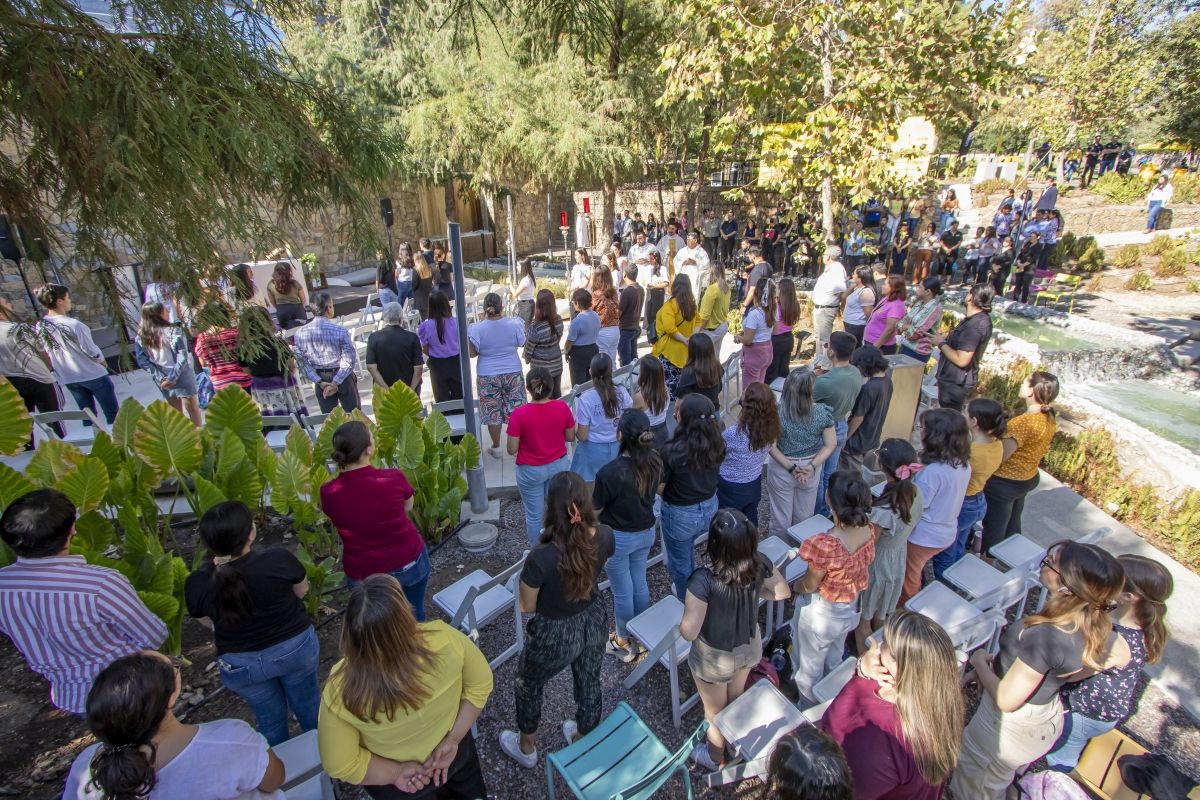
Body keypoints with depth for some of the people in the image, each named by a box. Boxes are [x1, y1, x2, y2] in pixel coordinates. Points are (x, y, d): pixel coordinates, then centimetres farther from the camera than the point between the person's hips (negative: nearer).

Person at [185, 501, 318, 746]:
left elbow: (207, 621, 0)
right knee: (308, 705, 25)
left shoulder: (197, 583, -22)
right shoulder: (279, 559, -28)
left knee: (270, 718, 24)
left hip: (242, 663, 1)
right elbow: (302, 591, -6)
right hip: (296, 647, 0)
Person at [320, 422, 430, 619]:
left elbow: (339, 521, 2)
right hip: (409, 562, -1)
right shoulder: (394, 478, -23)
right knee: (414, 617, 25)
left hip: (363, 575, 1)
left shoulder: (328, 492, -18)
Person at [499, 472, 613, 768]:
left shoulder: (541, 558, -38)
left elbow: (527, 607, -19)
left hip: (556, 634, -4)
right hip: (595, 621, 4)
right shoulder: (605, 536, -23)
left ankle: (526, 748, 55)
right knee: (589, 682, 31)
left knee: (528, 686, 29)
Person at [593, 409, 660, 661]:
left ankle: (624, 643, 36)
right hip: (646, 532, 6)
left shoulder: (609, 472, -32)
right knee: (640, 583, 24)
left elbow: (595, 510, -16)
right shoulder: (655, 461, -14)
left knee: (622, 591, 15)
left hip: (618, 538, -6)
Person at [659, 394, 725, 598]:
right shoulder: (716, 444, -15)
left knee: (680, 562, 22)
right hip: (710, 508, 6)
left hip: (680, 514, -6)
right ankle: (690, 587, 58)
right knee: (688, 547, 35)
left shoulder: (672, 451, -31)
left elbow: (658, 488, -16)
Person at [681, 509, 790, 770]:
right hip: (749, 647, 5)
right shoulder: (759, 564, -25)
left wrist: (681, 624, -10)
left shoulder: (704, 580, -40)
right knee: (737, 698, 35)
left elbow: (689, 632, -32)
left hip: (715, 658, -5)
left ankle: (715, 757, 54)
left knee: (715, 712, 26)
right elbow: (783, 592, -4)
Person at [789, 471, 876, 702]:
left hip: (822, 613, -6)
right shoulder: (868, 530, -19)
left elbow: (809, 585, -23)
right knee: (834, 659, 34)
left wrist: (794, 587, -1)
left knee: (810, 665, 23)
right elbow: (865, 564, 0)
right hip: (850, 608, 7)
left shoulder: (826, 544, -40)